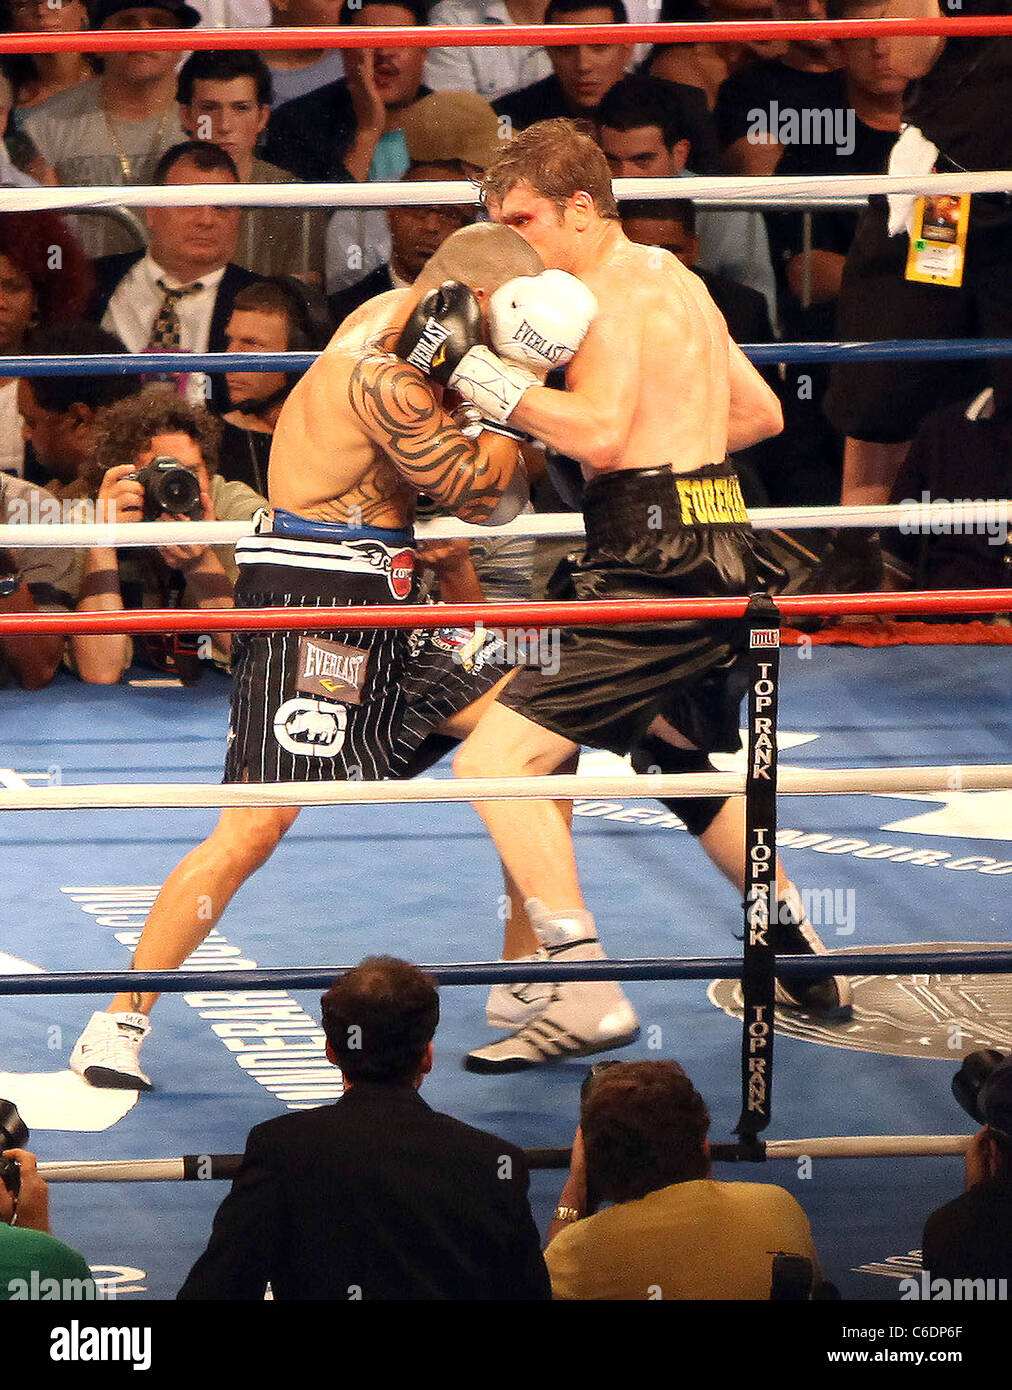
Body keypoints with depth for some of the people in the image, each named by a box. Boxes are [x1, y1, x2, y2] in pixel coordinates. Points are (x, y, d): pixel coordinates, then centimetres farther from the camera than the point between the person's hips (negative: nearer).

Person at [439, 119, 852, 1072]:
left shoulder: (610, 288, -10)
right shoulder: (676, 280, 19)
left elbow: (600, 429, -24)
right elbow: (761, 413, 27)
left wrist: (495, 384, -17)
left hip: (655, 570, -10)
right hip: (716, 556, 10)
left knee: (496, 761, -15)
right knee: (690, 773, 31)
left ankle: (586, 992, -21)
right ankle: (807, 968, 41)